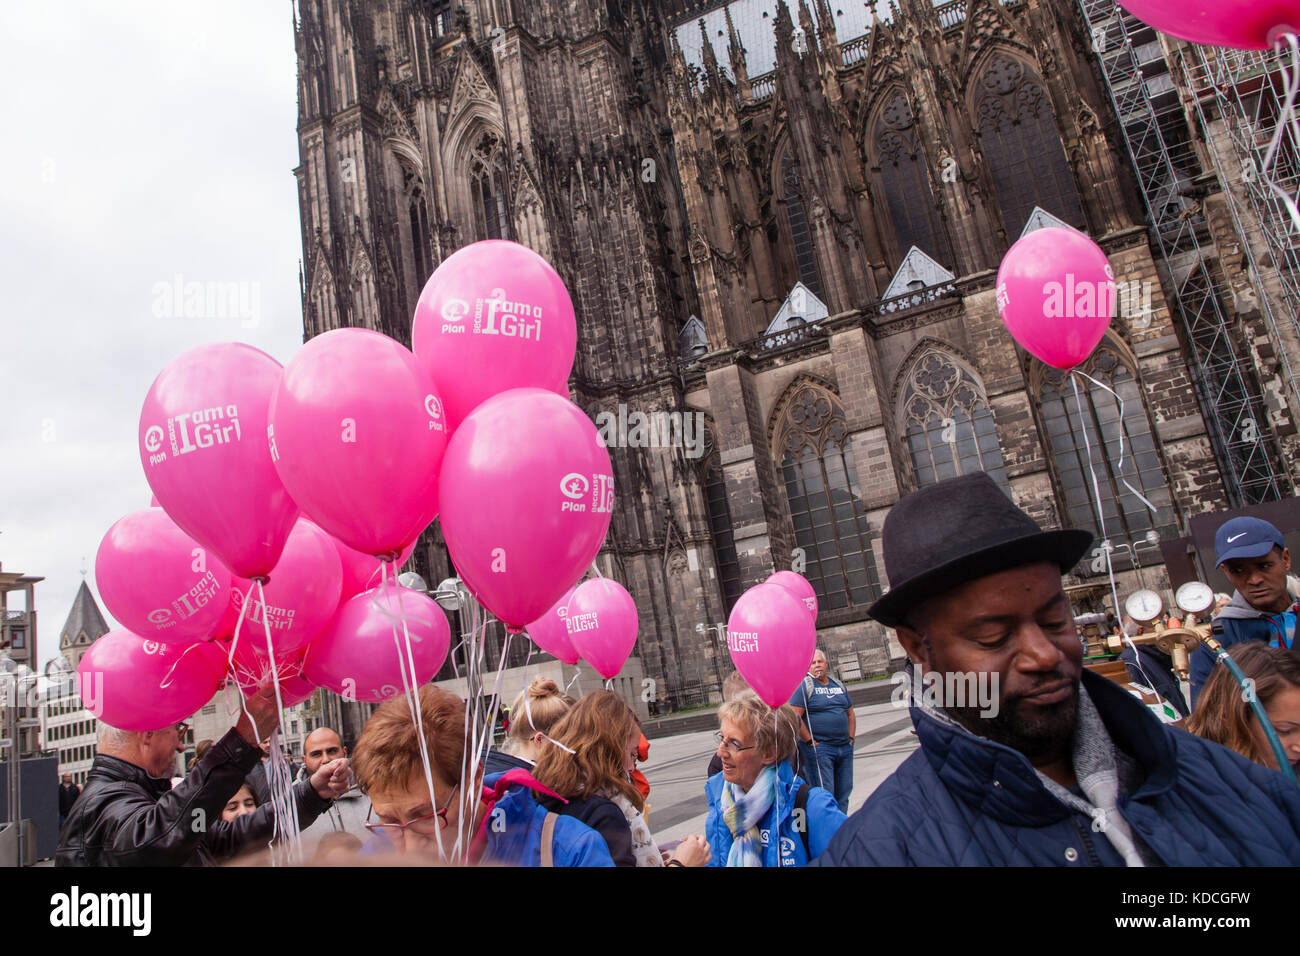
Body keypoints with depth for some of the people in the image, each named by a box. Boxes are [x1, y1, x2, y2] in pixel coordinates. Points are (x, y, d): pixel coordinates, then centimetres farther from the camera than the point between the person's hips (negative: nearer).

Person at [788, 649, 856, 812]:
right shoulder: (804, 685, -6)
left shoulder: (839, 685, 15)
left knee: (844, 792, 11)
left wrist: (851, 738, 12)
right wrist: (810, 742, -14)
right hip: (819, 748, -6)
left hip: (845, 748, 7)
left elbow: (850, 714, 24)